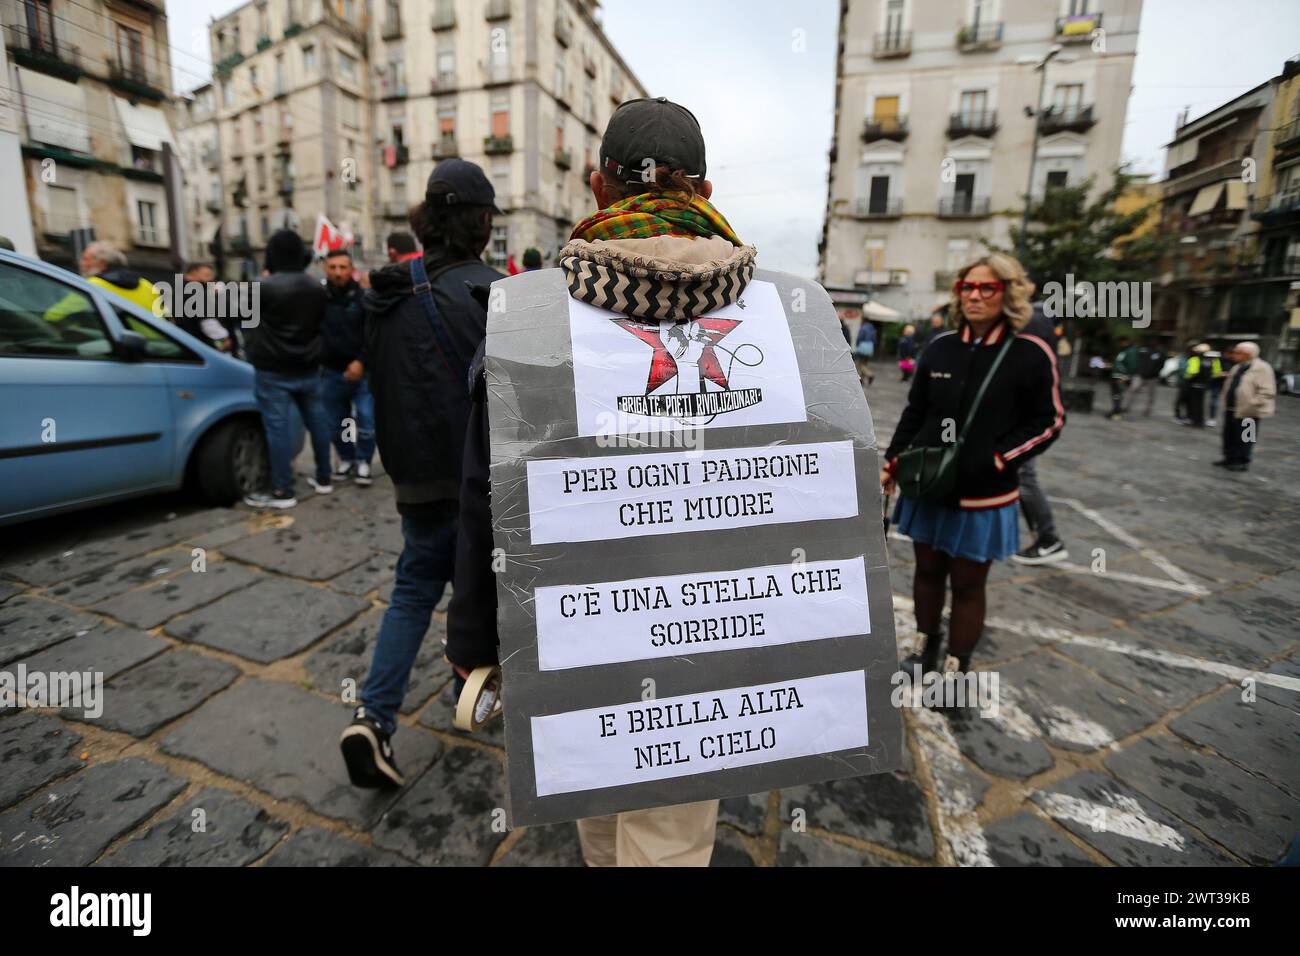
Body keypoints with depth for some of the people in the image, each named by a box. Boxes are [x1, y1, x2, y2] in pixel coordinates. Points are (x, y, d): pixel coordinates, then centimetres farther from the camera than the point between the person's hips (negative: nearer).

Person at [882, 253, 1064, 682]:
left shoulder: (1031, 354, -8)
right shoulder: (940, 348, 1)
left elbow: (1048, 422, -3)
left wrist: (996, 459, -15)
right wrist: (892, 463, 3)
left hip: (983, 495, -3)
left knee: (967, 585, 8)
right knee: (928, 571, 16)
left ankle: (958, 668, 25)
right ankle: (928, 651, 36)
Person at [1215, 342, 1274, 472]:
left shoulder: (1262, 368, -13)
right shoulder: (1237, 367, 12)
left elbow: (1267, 392, -18)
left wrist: (1251, 405, -22)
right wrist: (1226, 402, 17)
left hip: (1247, 412, -8)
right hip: (1231, 409, 8)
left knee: (1244, 438, 1)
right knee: (1229, 436, 14)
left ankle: (1243, 462, 10)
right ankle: (1230, 458, 25)